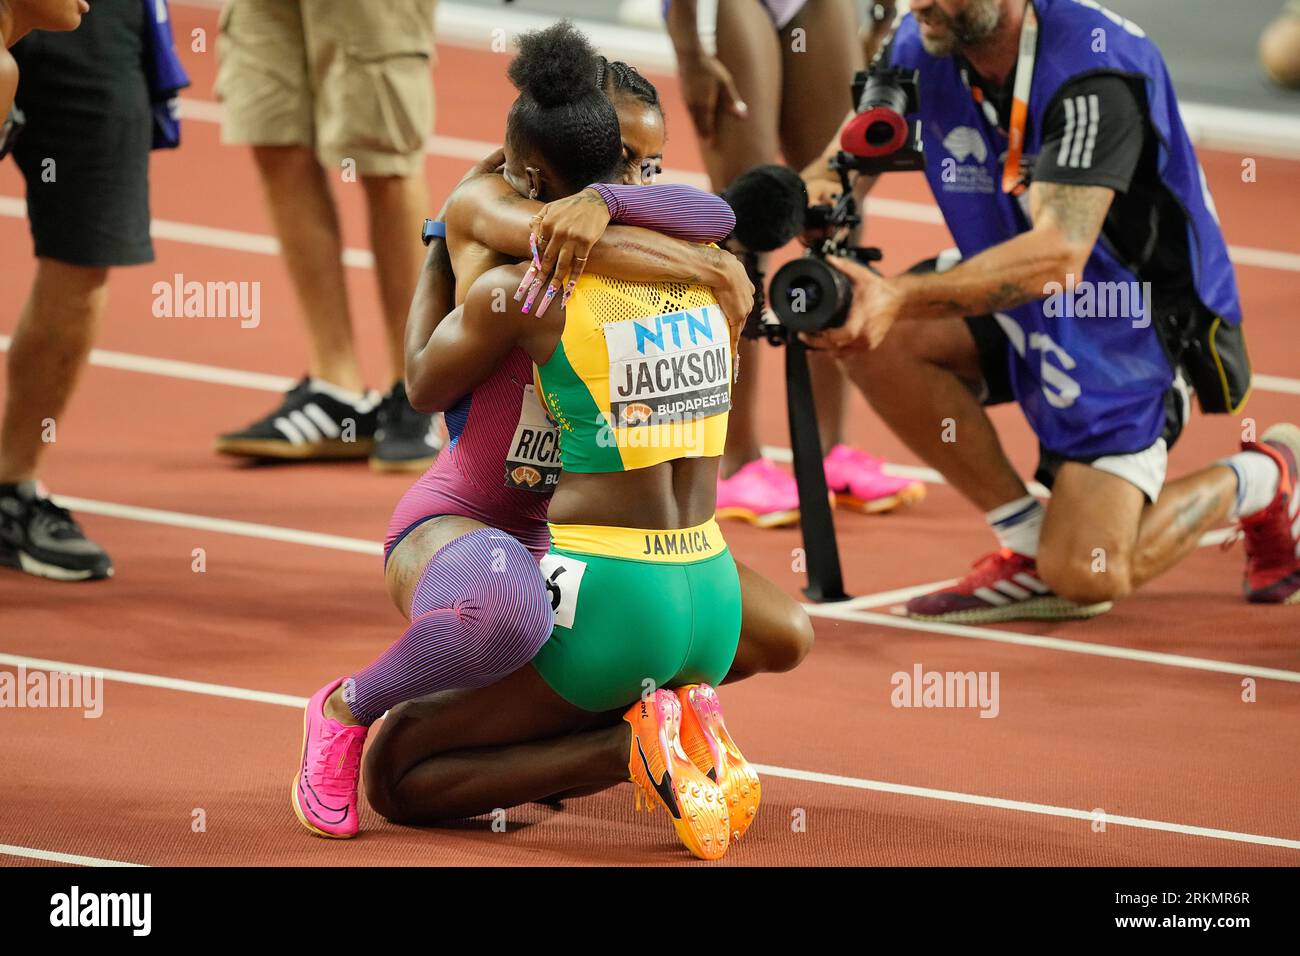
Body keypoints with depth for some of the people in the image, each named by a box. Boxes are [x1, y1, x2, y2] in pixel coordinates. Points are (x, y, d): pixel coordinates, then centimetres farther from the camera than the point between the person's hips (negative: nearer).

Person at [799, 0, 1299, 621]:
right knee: (875, 339, -22)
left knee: (1086, 576, -19)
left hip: (1141, 328, -7)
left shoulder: (1096, 73, -29)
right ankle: (1030, 542, -5)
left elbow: (1059, 255, -40)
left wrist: (902, 297, -52)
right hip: (1024, 318, 7)